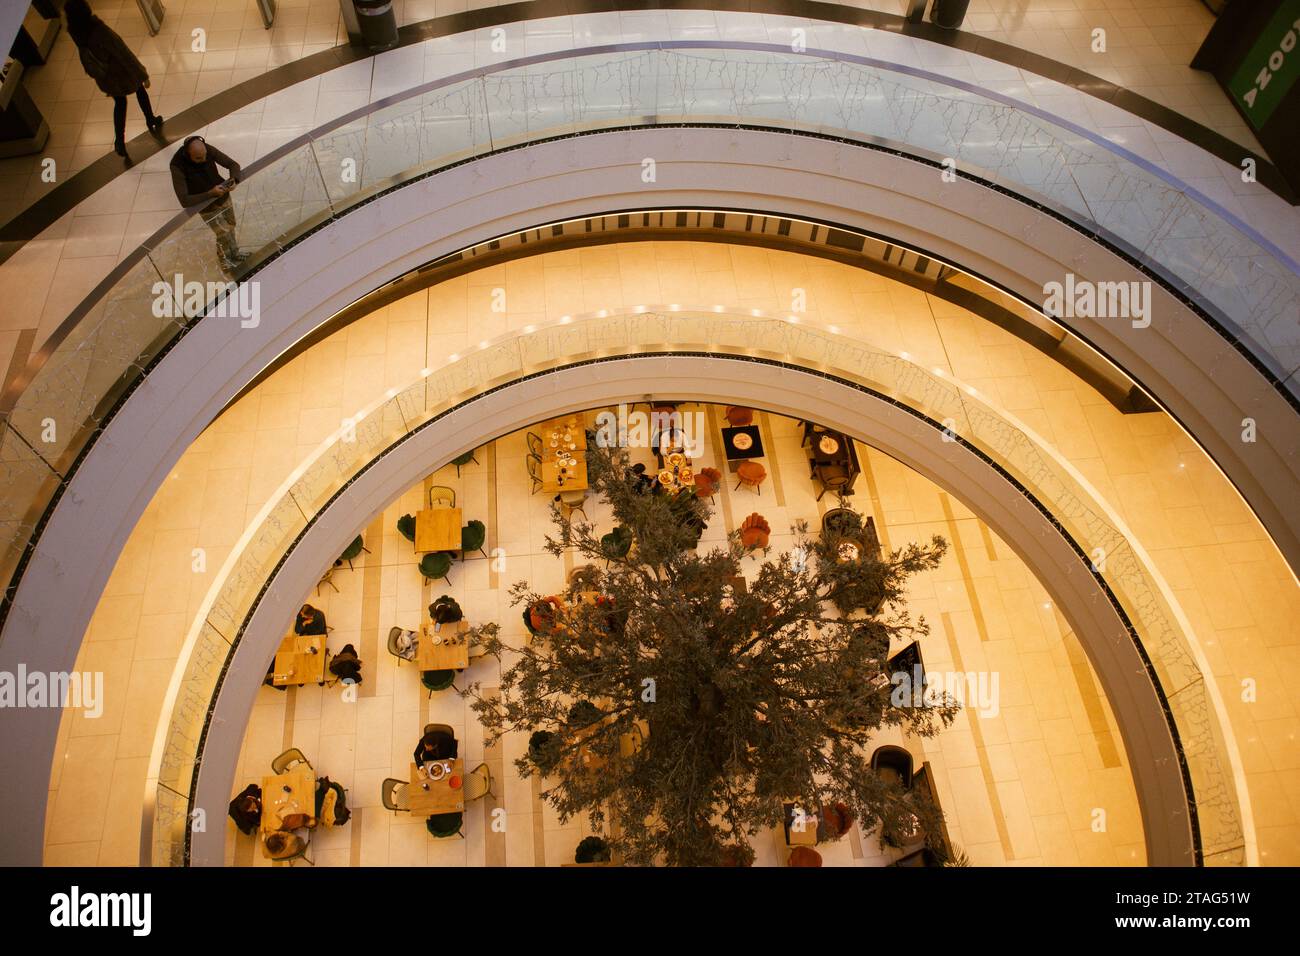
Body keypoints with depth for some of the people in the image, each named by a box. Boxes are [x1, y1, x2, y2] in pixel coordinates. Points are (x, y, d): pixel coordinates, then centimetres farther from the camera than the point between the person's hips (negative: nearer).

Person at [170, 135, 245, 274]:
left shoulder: (208, 149, -22)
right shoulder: (178, 167, -32)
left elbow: (233, 164, -11)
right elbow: (184, 201, -33)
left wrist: (233, 179, -33)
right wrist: (211, 193, -37)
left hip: (224, 196, 4)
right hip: (207, 207, -4)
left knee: (230, 227, 22)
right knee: (224, 234, 3)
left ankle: (234, 254, 49)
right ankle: (225, 261, 33)